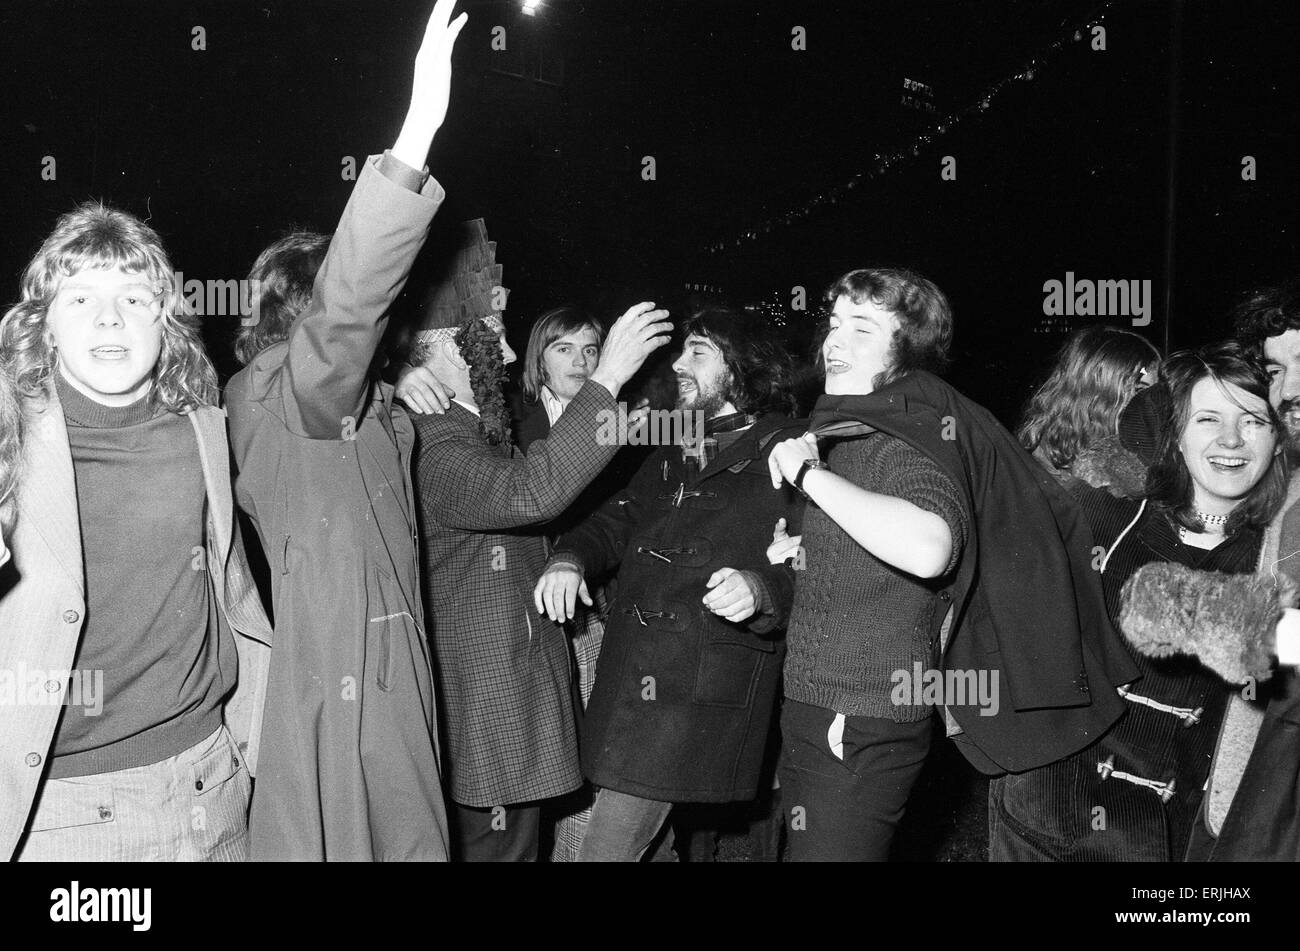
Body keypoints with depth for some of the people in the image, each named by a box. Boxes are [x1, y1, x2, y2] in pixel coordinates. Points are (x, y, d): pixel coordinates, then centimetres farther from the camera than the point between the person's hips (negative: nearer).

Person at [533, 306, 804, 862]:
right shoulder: (669, 461, 20)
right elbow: (613, 524, 20)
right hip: (627, 682, 7)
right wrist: (569, 559, -1)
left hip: (702, 693, -7)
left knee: (608, 847, -8)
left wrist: (761, 588, -29)